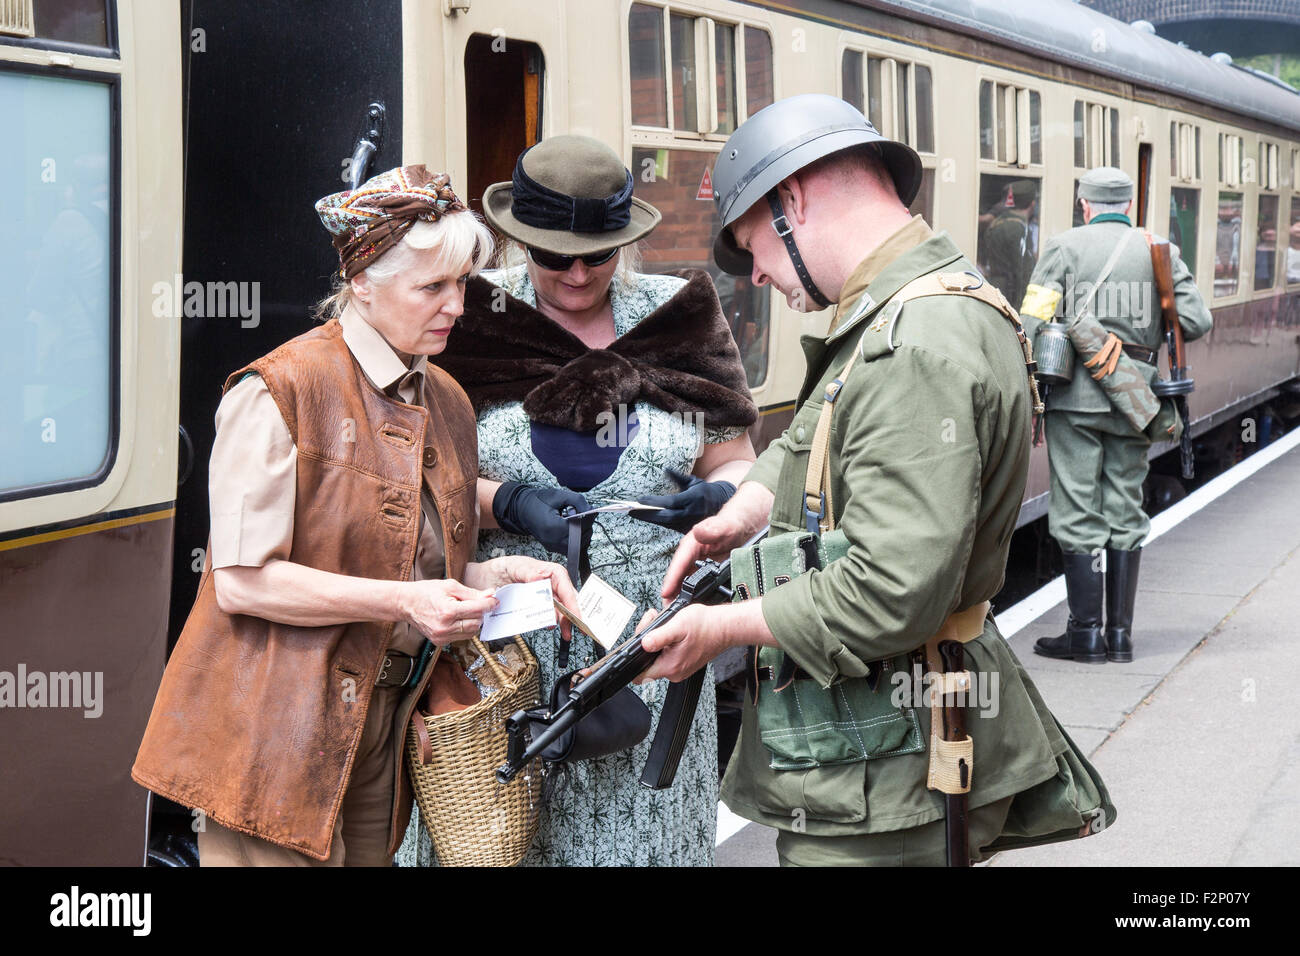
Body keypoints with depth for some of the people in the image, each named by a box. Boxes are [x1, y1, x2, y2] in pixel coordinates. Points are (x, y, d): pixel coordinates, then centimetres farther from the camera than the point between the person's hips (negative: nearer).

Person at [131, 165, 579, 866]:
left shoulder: (446, 402, 12)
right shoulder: (279, 392, -12)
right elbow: (241, 581, -17)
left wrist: (498, 575, 2)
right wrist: (402, 602, -20)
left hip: (386, 725, 7)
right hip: (274, 734, -7)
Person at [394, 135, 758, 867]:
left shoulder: (678, 318, 6)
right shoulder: (476, 317, 1)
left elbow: (737, 462, 10)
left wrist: (718, 495, -12)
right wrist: (508, 503, -16)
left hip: (648, 637, 1)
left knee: (642, 830, 2)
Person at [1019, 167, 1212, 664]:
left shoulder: (1064, 246, -1)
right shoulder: (1160, 253, 8)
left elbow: (1032, 325, -7)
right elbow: (1197, 322, 2)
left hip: (1075, 398, -3)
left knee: (1077, 514, 1)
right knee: (1125, 513, 10)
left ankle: (1085, 633, 2)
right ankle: (1120, 633, 11)